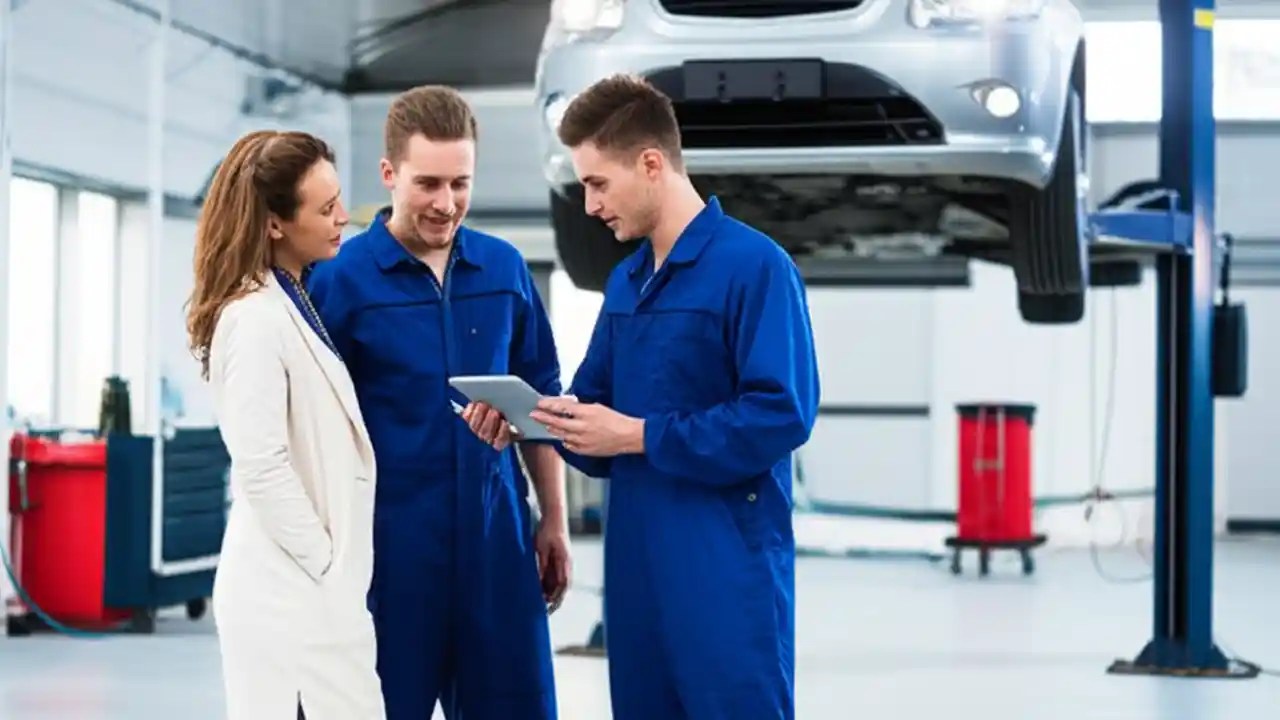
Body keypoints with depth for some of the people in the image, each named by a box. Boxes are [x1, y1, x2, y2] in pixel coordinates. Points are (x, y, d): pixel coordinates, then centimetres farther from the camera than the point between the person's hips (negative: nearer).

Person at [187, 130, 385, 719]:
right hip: (292, 586, -9)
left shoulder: (297, 305, 12)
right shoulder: (255, 319, -16)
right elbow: (262, 467, -21)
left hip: (311, 583, 9)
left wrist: (341, 568, 13)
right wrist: (329, 566, -13)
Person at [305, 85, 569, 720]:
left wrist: (554, 521, 12)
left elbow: (538, 400, 14)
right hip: (390, 542, -3)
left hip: (498, 537, 4)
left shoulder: (504, 268, 6)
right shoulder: (339, 278, -5)